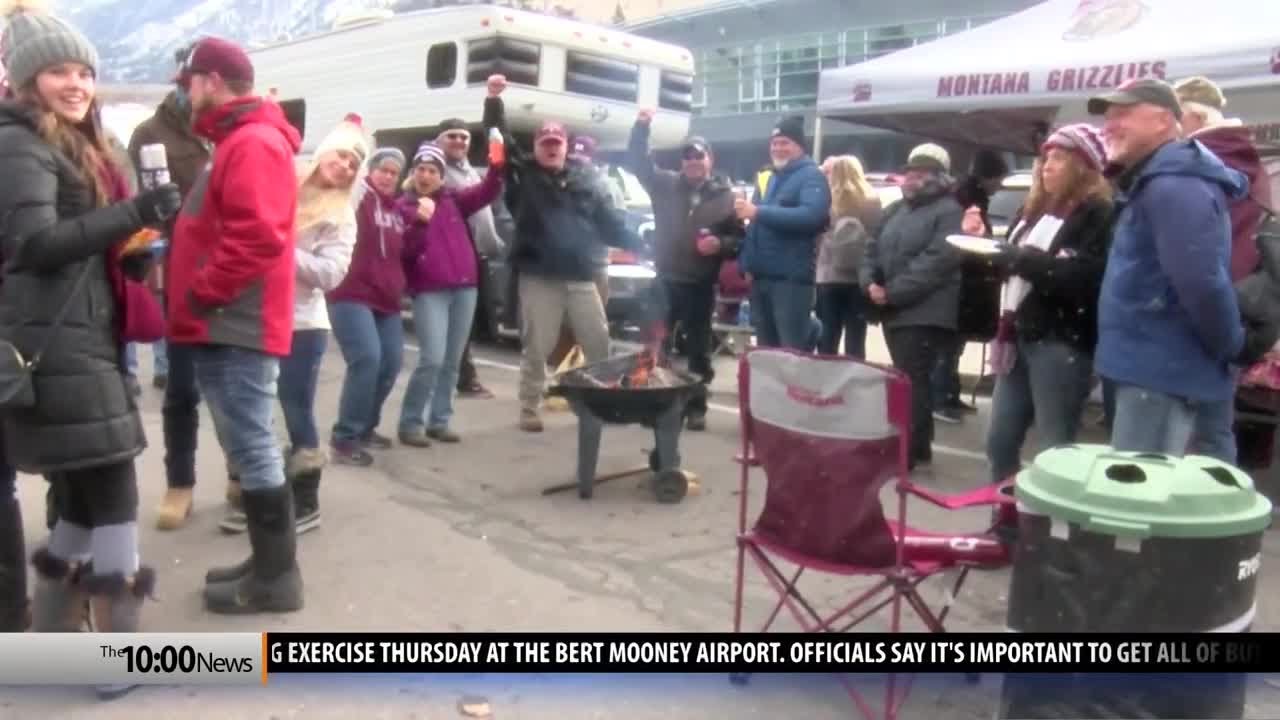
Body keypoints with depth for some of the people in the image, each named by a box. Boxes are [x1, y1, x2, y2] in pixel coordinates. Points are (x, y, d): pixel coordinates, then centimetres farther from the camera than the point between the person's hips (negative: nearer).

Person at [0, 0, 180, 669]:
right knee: (113, 489, -9)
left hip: (84, 337, 9)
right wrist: (134, 214, -30)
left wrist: (135, 253, 5)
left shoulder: (79, 149, 21)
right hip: (55, 342, -9)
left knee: (88, 493, 12)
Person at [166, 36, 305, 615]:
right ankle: (268, 562, 23)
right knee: (248, 448, 14)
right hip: (227, 327, 10)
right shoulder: (239, 143, 22)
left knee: (252, 449, -5)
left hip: (236, 329, -10)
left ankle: (276, 578, 3)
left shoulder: (253, 144, -12)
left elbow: (257, 237, -24)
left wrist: (200, 294, -17)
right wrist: (199, 301, 14)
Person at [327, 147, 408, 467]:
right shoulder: (358, 193, -3)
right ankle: (344, 439, -11)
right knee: (366, 359, -20)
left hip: (386, 298, 8)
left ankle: (365, 427, 27)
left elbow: (404, 252, 22)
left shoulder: (396, 208, 17)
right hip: (352, 295, -8)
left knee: (390, 363, 8)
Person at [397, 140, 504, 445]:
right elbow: (403, 250, -7)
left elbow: (486, 193, 0)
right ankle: (411, 423, -3)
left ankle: (439, 421, 18)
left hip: (464, 288, 5)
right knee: (432, 359, -15)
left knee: (452, 361, 8)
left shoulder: (452, 200, 13)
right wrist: (420, 222, -21)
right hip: (429, 291, -4)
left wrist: (497, 167, -17)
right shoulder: (403, 206, 4)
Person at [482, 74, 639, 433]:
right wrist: (493, 101, -13)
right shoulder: (523, 174, 5)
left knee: (599, 342, 9)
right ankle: (529, 409, 15)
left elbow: (609, 220, 14)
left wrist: (637, 245, 9)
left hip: (581, 277, 3)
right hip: (540, 277, -3)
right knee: (537, 347, 2)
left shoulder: (584, 179, 12)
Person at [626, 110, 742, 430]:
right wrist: (641, 127, -10)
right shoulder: (666, 184, 5)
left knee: (698, 348, 6)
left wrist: (721, 244, -18)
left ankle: (696, 407, 15)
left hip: (701, 284, -1)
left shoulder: (725, 196, 1)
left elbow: (739, 237, 2)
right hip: (666, 279, 2)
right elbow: (638, 162, 0)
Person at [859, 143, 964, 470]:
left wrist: (891, 292, -20)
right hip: (893, 311, 8)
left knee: (913, 381, -9)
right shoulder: (895, 210, 18)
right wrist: (870, 282, -4)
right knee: (908, 379, 13)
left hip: (924, 313, -8)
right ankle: (919, 445, 24)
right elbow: (873, 250, 17)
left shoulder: (949, 212, -7)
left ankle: (909, 450, -3)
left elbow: (935, 263, -19)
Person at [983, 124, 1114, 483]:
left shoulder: (1097, 214, -6)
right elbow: (1012, 264, 21)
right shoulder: (1035, 210, 18)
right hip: (1020, 338, 8)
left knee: (1055, 451, -2)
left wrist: (1022, 257, -19)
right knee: (999, 443, 10)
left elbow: (1082, 278, -20)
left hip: (1062, 344, -8)